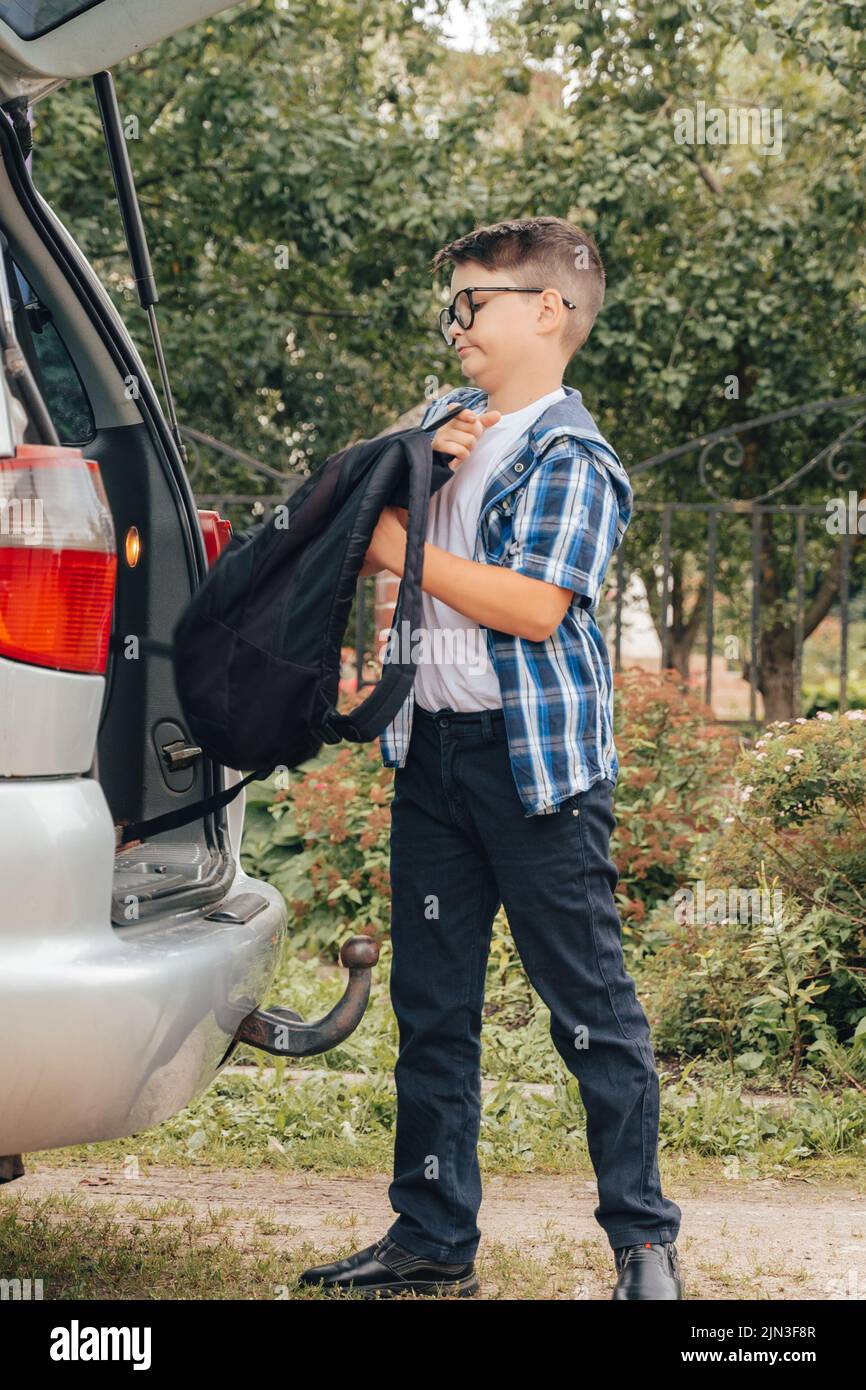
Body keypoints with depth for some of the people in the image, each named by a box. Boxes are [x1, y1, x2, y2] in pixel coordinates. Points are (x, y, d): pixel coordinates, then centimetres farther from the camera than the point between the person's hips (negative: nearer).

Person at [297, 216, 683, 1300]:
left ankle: (644, 1241, 7)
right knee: (432, 1004, 10)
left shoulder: (569, 456, -9)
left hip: (535, 760, -8)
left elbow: (535, 605, -19)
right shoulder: (449, 421, 15)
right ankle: (433, 1238, 18)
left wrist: (407, 552, -13)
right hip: (431, 752, 8)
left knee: (590, 1006, -1)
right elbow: (356, 535, 12)